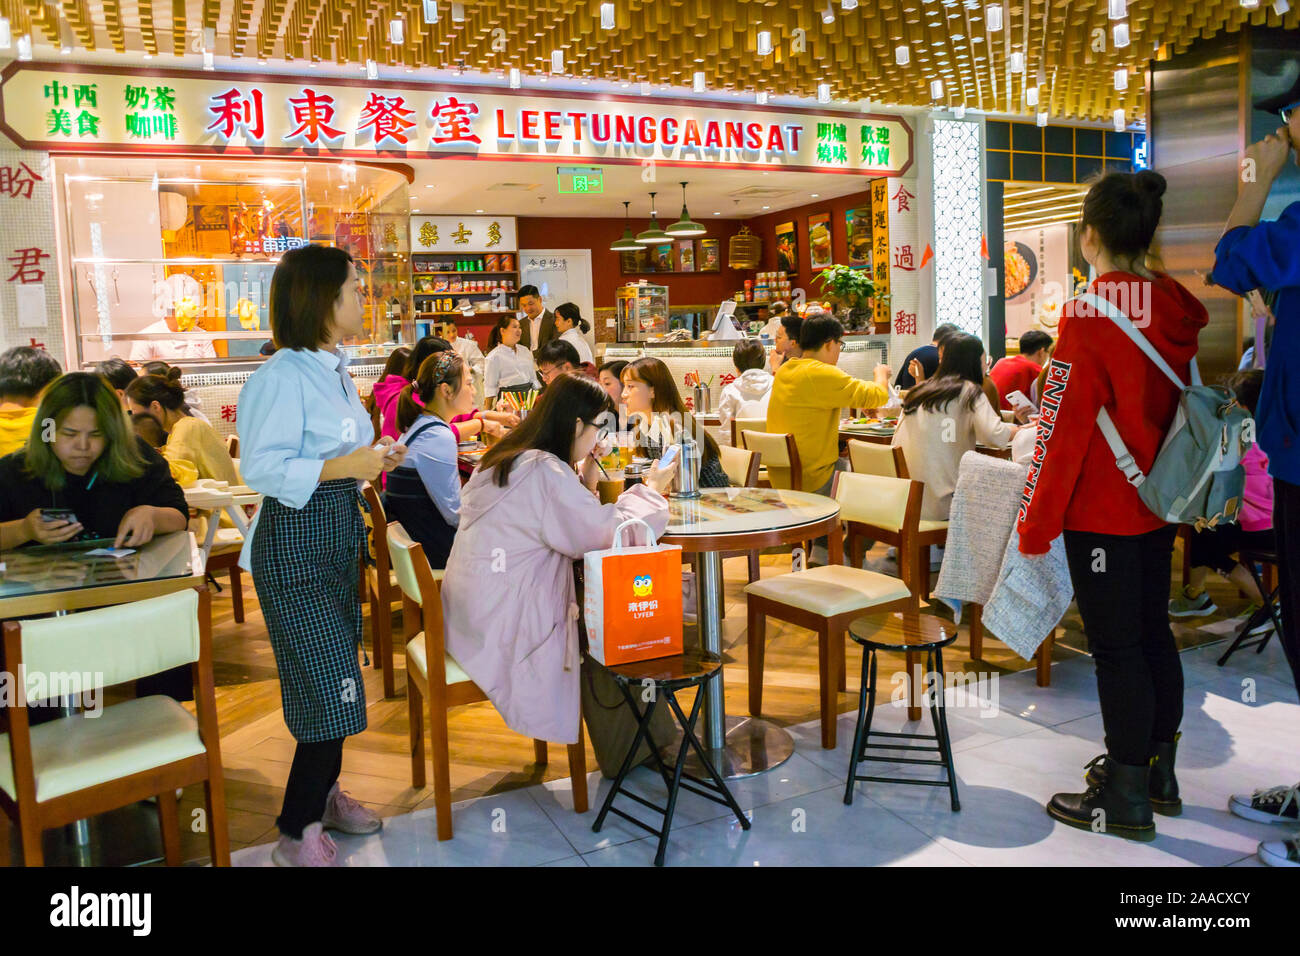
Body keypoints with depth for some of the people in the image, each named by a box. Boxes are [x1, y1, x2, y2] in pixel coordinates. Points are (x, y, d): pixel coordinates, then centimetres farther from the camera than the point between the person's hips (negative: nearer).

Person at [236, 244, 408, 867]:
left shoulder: (334, 370, 12)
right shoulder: (281, 377, -18)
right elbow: (261, 468, -22)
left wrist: (374, 457, 6)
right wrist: (343, 467, -26)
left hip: (337, 536, 9)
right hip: (295, 543, -9)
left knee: (333, 680, 17)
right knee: (327, 684, -7)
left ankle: (322, 793, 35)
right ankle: (297, 834, 10)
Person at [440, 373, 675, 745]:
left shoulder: (508, 459, 10)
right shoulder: (545, 471, -20)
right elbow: (612, 531, -22)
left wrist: (586, 482, 4)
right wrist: (651, 489, -5)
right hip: (501, 625, -9)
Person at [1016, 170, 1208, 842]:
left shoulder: (1091, 312, -18)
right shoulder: (1178, 308, 4)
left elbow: (1064, 425, -19)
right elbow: (1185, 404, 13)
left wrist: (1035, 521, -13)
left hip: (1100, 509, -8)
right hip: (1157, 502, 8)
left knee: (1115, 647, 0)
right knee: (1153, 632, 17)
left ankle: (1127, 800, 12)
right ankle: (1158, 771, 31)